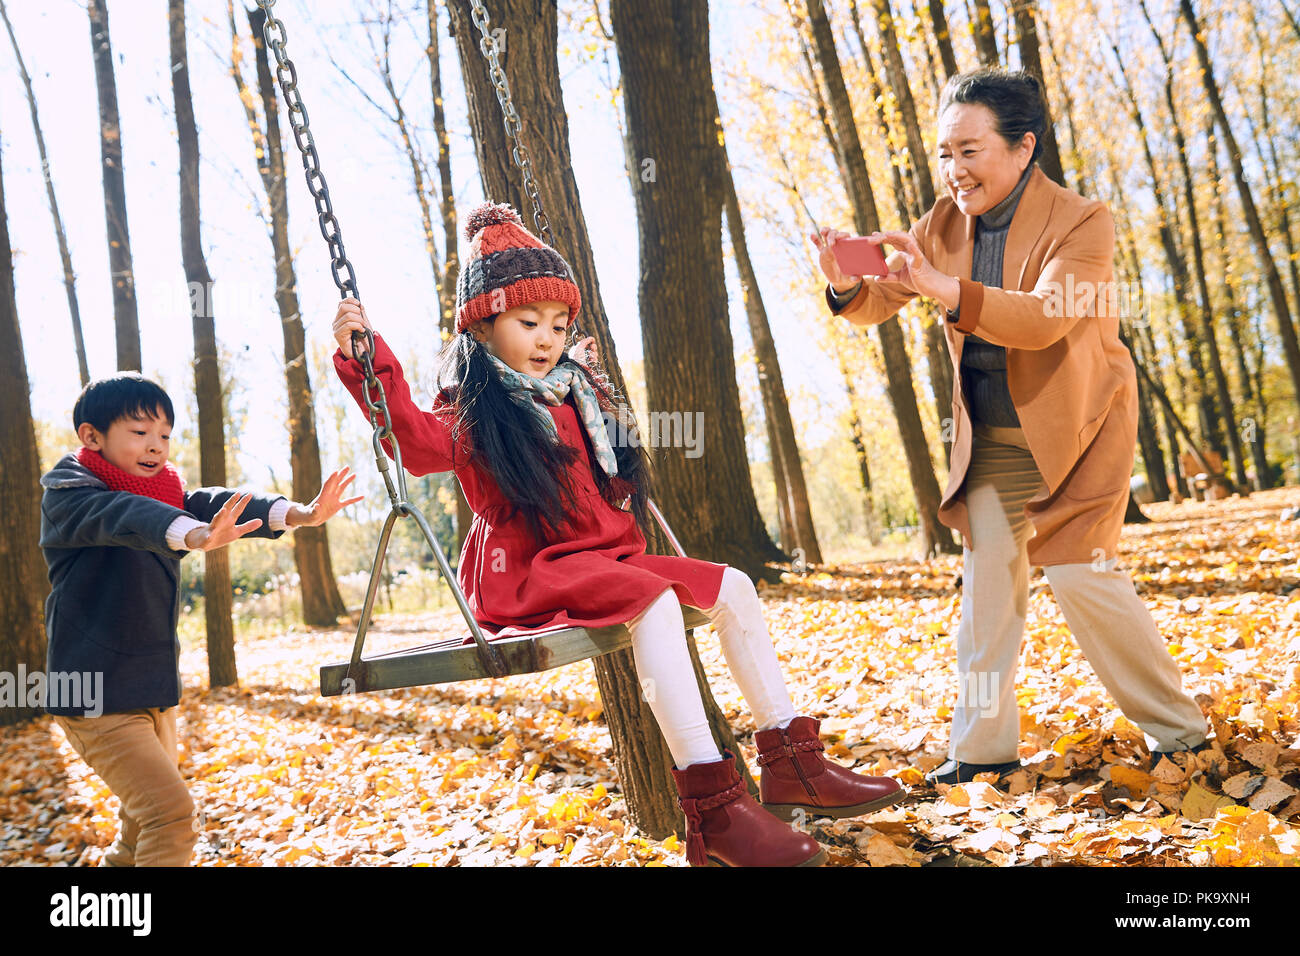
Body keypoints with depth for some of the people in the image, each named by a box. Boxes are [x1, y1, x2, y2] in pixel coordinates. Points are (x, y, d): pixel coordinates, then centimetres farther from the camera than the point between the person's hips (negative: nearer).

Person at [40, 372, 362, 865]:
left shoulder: (162, 492, 11)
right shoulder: (66, 492, -12)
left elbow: (205, 504, -7)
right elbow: (121, 516, -33)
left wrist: (296, 513, -26)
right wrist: (194, 536, -55)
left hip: (153, 690, 8)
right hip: (95, 695, -8)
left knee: (143, 823, 18)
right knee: (169, 811, -19)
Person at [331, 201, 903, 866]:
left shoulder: (571, 396, 21)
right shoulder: (471, 409, -2)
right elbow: (416, 440, -23)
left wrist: (582, 374, 41)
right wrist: (369, 362, -33)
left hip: (606, 557, 9)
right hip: (526, 570, -8)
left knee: (732, 588, -2)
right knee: (655, 600, -34)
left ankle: (792, 763, -3)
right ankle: (712, 804, -40)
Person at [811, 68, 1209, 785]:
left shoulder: (1081, 221, -16)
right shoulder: (945, 223, 1)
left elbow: (1044, 319, -32)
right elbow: (875, 307, -1)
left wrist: (946, 289, -46)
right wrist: (848, 284, -26)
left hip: (1075, 430, -5)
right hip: (991, 438, 5)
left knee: (1080, 574, -9)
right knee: (986, 573, 2)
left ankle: (1176, 727, 12)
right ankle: (983, 745, 11)